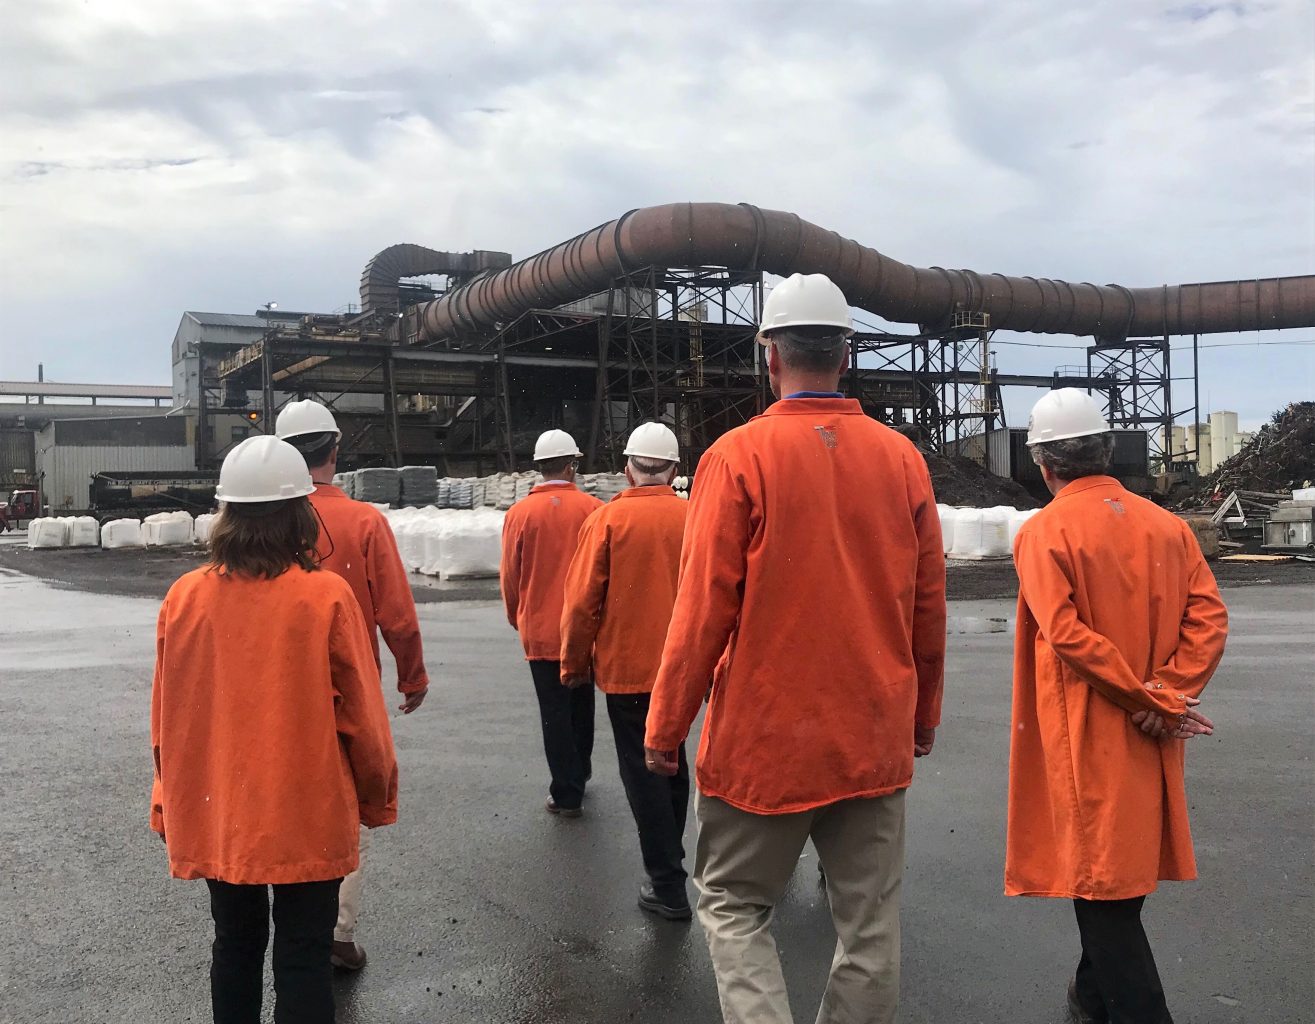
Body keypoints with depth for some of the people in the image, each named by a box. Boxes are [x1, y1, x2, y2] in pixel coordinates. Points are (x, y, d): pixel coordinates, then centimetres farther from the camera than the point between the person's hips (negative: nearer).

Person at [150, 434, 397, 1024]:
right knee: (303, 957, 8)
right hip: (307, 815, -3)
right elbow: (360, 714, -11)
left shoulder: (184, 597, -7)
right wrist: (378, 798, 5)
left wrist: (172, 802, 18)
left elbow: (166, 717, 3)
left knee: (236, 946, 20)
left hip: (215, 815, 4)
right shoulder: (326, 596, -17)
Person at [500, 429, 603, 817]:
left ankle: (566, 794, 9)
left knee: (555, 712, 5)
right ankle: (579, 774, 36)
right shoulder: (593, 508, -9)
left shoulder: (520, 513, -7)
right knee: (582, 705, 20)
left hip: (540, 630, -1)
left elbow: (510, 575, 0)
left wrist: (517, 618, 17)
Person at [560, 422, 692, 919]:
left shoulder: (608, 519, -11)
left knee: (642, 771, 4)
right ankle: (670, 854, 39)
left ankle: (668, 887, 6)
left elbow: (582, 601, -11)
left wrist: (574, 664, 2)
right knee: (672, 761, 21)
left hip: (626, 667, -4)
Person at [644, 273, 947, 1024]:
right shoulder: (902, 458, 1)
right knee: (871, 924, 14)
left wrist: (665, 726, -1)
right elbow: (930, 605, 6)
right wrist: (924, 713, 19)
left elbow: (704, 607, -11)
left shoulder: (739, 456, -11)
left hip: (765, 736, -3)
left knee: (734, 905, 14)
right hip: (877, 738, 4)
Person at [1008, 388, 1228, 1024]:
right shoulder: (1167, 525, 4)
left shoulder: (1043, 532, -12)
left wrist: (1147, 701, -14)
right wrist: (1167, 695, -10)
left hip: (1085, 736, -6)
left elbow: (1066, 633, -21)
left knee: (1099, 877, 3)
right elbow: (1209, 618, -4)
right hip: (1151, 739, 6)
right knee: (1125, 865, 20)